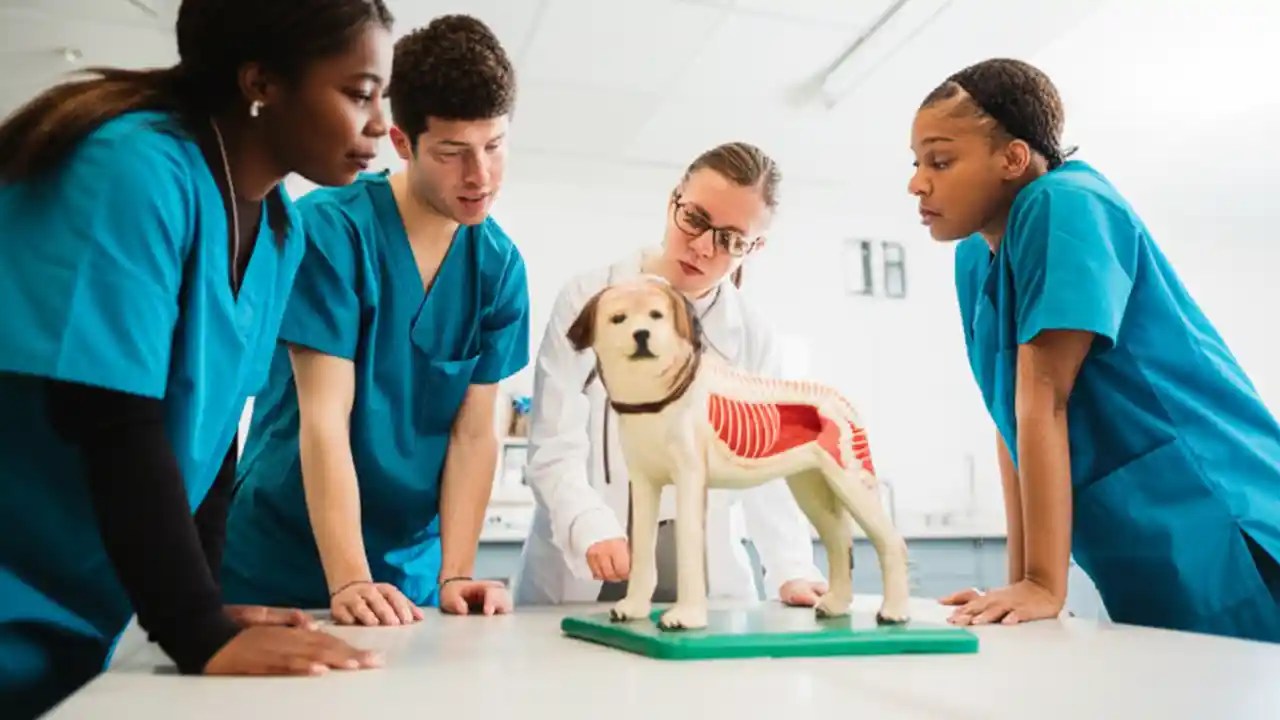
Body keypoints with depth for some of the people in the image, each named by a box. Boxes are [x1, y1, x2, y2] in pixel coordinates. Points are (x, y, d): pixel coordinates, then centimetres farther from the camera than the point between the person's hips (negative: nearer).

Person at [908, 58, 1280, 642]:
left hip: (1219, 544, -8)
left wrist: (1046, 584, -23)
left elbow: (1043, 399, -23)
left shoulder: (1064, 205, -17)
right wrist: (1020, 580, 3)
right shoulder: (973, 259, 7)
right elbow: (1013, 419, 6)